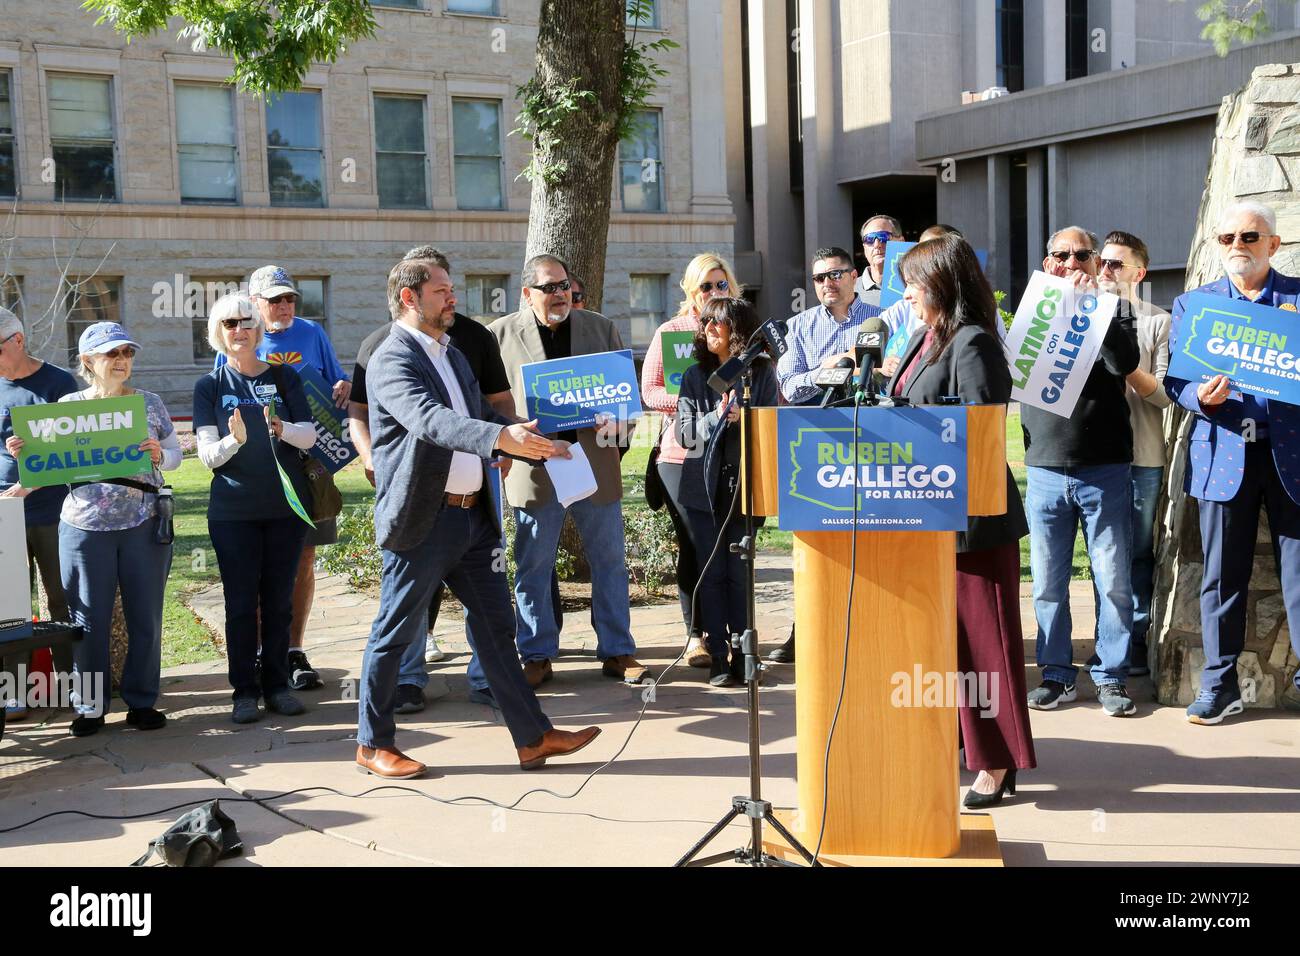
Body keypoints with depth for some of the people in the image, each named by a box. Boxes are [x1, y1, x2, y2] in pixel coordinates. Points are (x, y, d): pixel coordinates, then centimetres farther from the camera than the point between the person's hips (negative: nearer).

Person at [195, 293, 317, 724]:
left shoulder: (283, 377, 6)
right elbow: (208, 455, -5)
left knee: (279, 602, 7)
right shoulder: (210, 386, 3)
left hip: (286, 507, 1)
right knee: (241, 603, 1)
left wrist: (283, 429, -22)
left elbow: (309, 436, -1)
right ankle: (244, 691, 9)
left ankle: (276, 685, 17)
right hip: (233, 512, -1)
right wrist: (235, 439, -26)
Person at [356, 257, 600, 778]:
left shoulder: (452, 355, 17)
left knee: (496, 627, 11)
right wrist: (502, 438, -42)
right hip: (422, 520, -8)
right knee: (394, 634, 4)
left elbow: (481, 413, 26)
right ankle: (373, 744, 19)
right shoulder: (392, 359, -12)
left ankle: (534, 737, 17)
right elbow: (430, 420, -29)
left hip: (473, 515, 8)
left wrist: (538, 437, 11)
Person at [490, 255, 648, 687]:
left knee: (609, 562, 7)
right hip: (534, 468, -2)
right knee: (533, 567, 4)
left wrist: (617, 423, -8)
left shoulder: (601, 328, 10)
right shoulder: (501, 334, 3)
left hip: (596, 461, 2)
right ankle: (537, 657, 16)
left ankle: (617, 652, 17)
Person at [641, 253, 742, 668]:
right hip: (682, 452, -2)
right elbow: (650, 392, -1)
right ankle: (695, 634, 11)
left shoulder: (742, 331, 11)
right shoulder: (669, 332, 4)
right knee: (693, 545, 1)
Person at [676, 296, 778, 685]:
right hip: (704, 488, 2)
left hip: (744, 487, -2)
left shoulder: (762, 374, 3)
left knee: (739, 573, 1)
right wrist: (717, 418, -14)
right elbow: (684, 433, 3)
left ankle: (742, 655, 9)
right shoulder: (695, 376, 9)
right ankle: (718, 658, 7)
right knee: (711, 573, 2)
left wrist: (744, 419, -18)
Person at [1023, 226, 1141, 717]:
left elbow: (1125, 362, -15)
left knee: (1113, 581, 1)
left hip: (1105, 469, -2)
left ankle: (1111, 677, 13)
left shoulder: (1112, 314, 5)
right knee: (1047, 581, 5)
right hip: (1046, 469, 2)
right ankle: (1057, 674, 17)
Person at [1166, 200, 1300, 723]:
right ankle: (1219, 684, 16)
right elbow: (1174, 378, 5)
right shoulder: (1192, 303, 12)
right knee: (1221, 575, 5)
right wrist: (1200, 397, -15)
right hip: (1224, 455, 1)